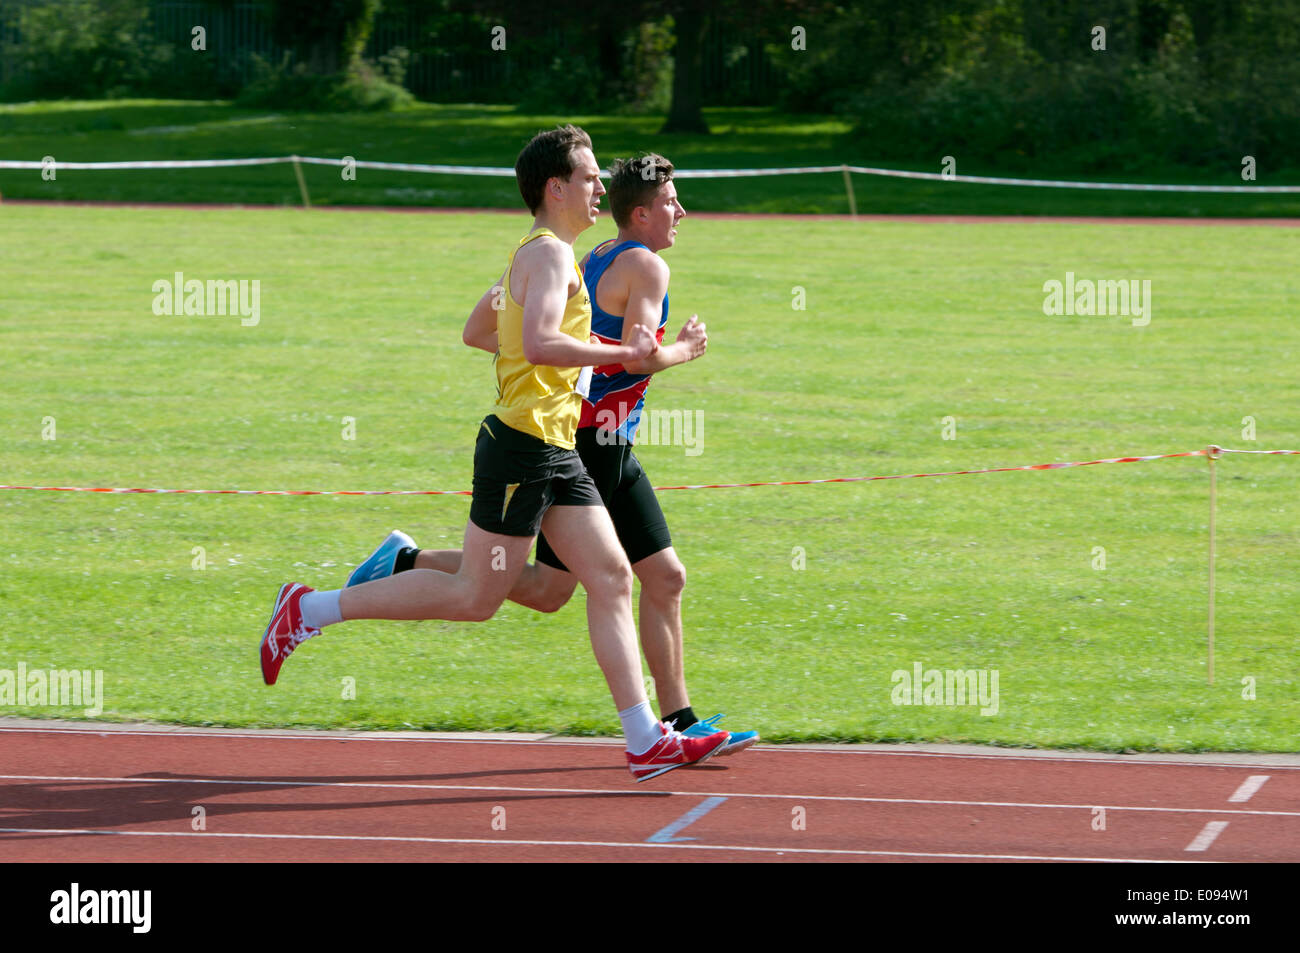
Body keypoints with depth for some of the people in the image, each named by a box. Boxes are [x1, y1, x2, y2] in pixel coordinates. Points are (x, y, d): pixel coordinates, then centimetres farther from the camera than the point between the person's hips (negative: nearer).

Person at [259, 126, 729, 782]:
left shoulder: (535, 254, 19)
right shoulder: (550, 254, -12)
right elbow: (538, 343, -28)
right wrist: (620, 354, -18)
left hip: (556, 454, 10)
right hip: (523, 442, -10)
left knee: (611, 578, 3)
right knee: (477, 596, -6)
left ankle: (646, 742, 0)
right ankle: (309, 610, 2)